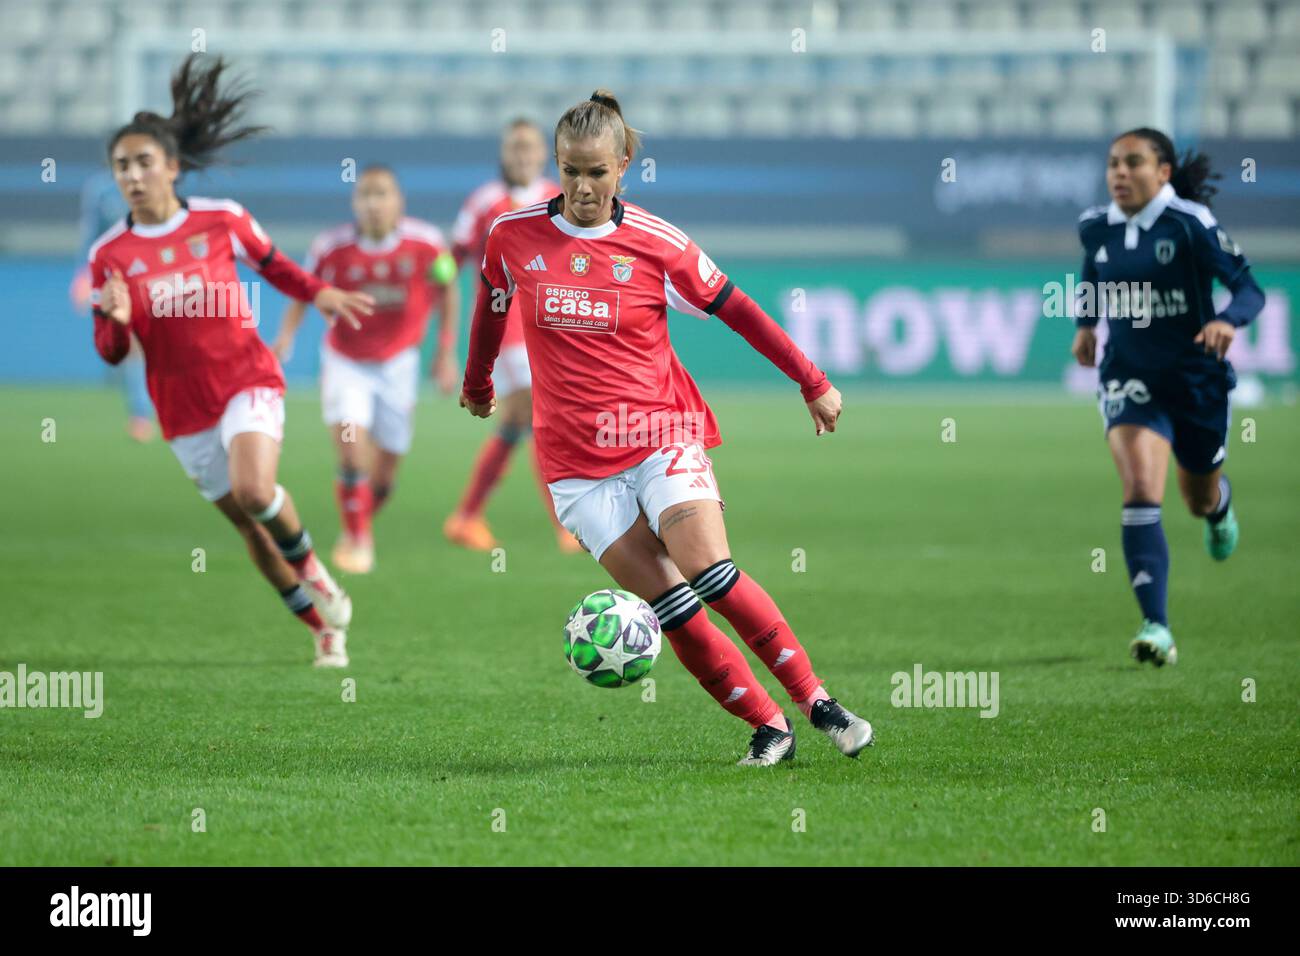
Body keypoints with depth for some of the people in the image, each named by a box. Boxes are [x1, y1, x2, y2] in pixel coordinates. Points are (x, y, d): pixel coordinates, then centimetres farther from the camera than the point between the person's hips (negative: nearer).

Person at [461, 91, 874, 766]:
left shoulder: (656, 244, -4)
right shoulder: (514, 236, 1)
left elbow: (735, 309, 5)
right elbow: (492, 304, 21)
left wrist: (812, 382, 7)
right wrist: (477, 383, 34)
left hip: (661, 433, -1)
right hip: (576, 458, 1)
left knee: (711, 573, -21)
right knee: (669, 605, -10)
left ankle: (816, 700, -11)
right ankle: (767, 726, -3)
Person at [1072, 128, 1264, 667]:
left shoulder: (1190, 224, -15)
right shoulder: (1097, 229, -1)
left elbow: (1249, 287, -16)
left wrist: (1227, 320, -36)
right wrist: (1085, 324, 8)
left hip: (1196, 378, -1)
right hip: (1130, 378, 2)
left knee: (1199, 499, 20)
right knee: (1140, 490, -22)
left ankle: (1219, 502, 62)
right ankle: (1156, 627, -27)